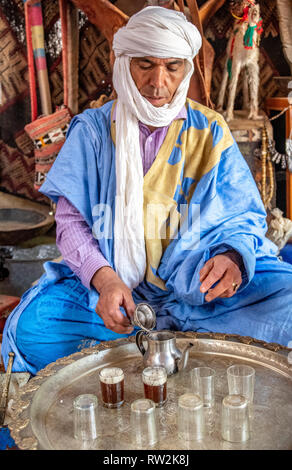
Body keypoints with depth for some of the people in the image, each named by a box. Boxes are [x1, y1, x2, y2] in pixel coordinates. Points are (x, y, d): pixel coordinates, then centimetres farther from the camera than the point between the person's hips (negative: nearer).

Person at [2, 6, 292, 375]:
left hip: (199, 287, 1)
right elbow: (71, 220, -2)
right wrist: (104, 279, -22)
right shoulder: (93, 130, 1)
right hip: (111, 283, 0)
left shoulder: (210, 132, 3)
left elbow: (245, 216, 4)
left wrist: (233, 255, -21)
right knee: (31, 329, -24)